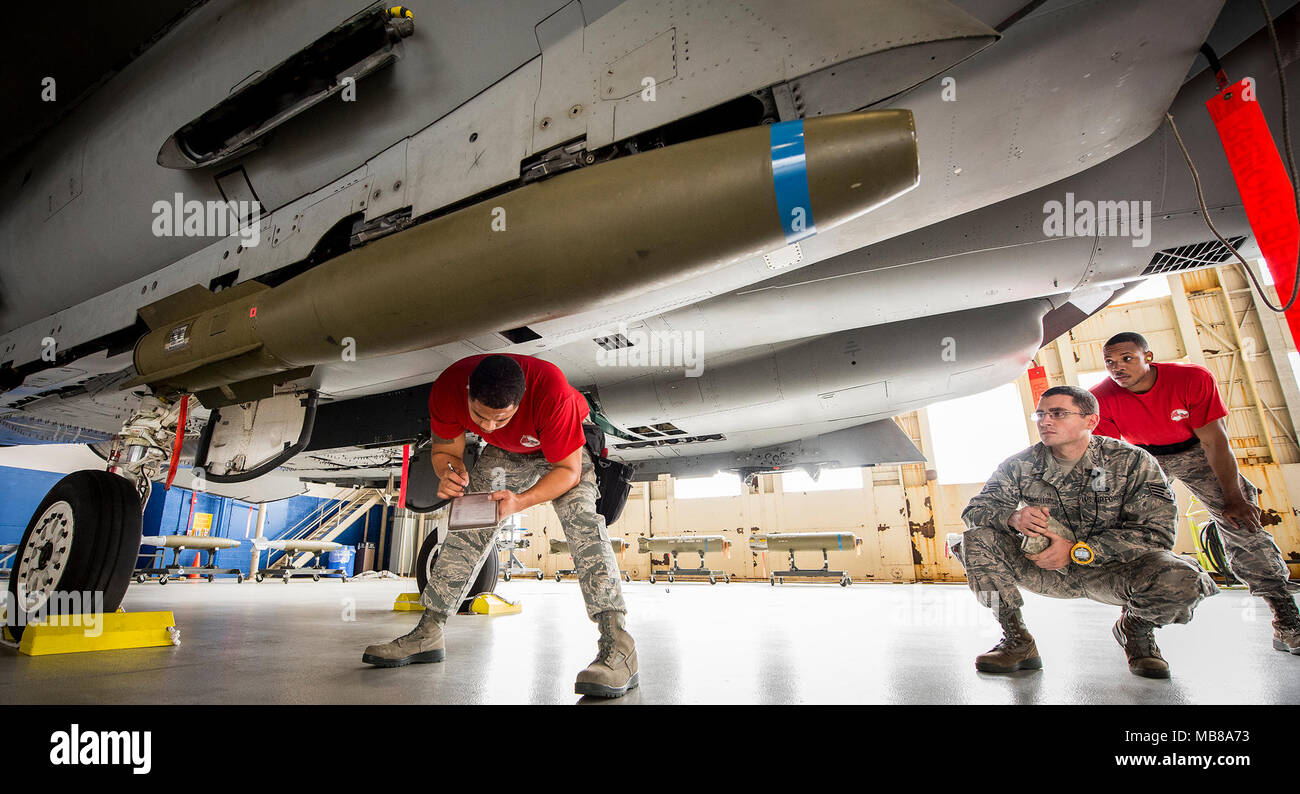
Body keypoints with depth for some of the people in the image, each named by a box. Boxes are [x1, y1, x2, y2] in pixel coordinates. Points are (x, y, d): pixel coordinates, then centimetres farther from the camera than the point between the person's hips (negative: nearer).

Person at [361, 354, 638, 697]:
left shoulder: (552, 390, -43)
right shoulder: (447, 390, -30)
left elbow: (569, 470, -33)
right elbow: (446, 451, -12)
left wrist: (520, 501, -48)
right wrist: (449, 474, -36)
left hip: (570, 443, -5)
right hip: (508, 451, 5)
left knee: (581, 519, -28)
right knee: (469, 524, -2)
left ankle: (618, 647, -35)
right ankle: (427, 634, 11)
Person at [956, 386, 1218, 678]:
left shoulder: (1132, 462, -11)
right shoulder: (1020, 465, -8)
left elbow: (1158, 531, -17)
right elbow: (974, 511, -8)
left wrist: (1077, 551, -26)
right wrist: (1013, 517, -31)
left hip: (1112, 569, -1)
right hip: (1047, 570, 1)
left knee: (1181, 579, -31)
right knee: (977, 539, -22)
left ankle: (1134, 627, 6)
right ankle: (1017, 641, -9)